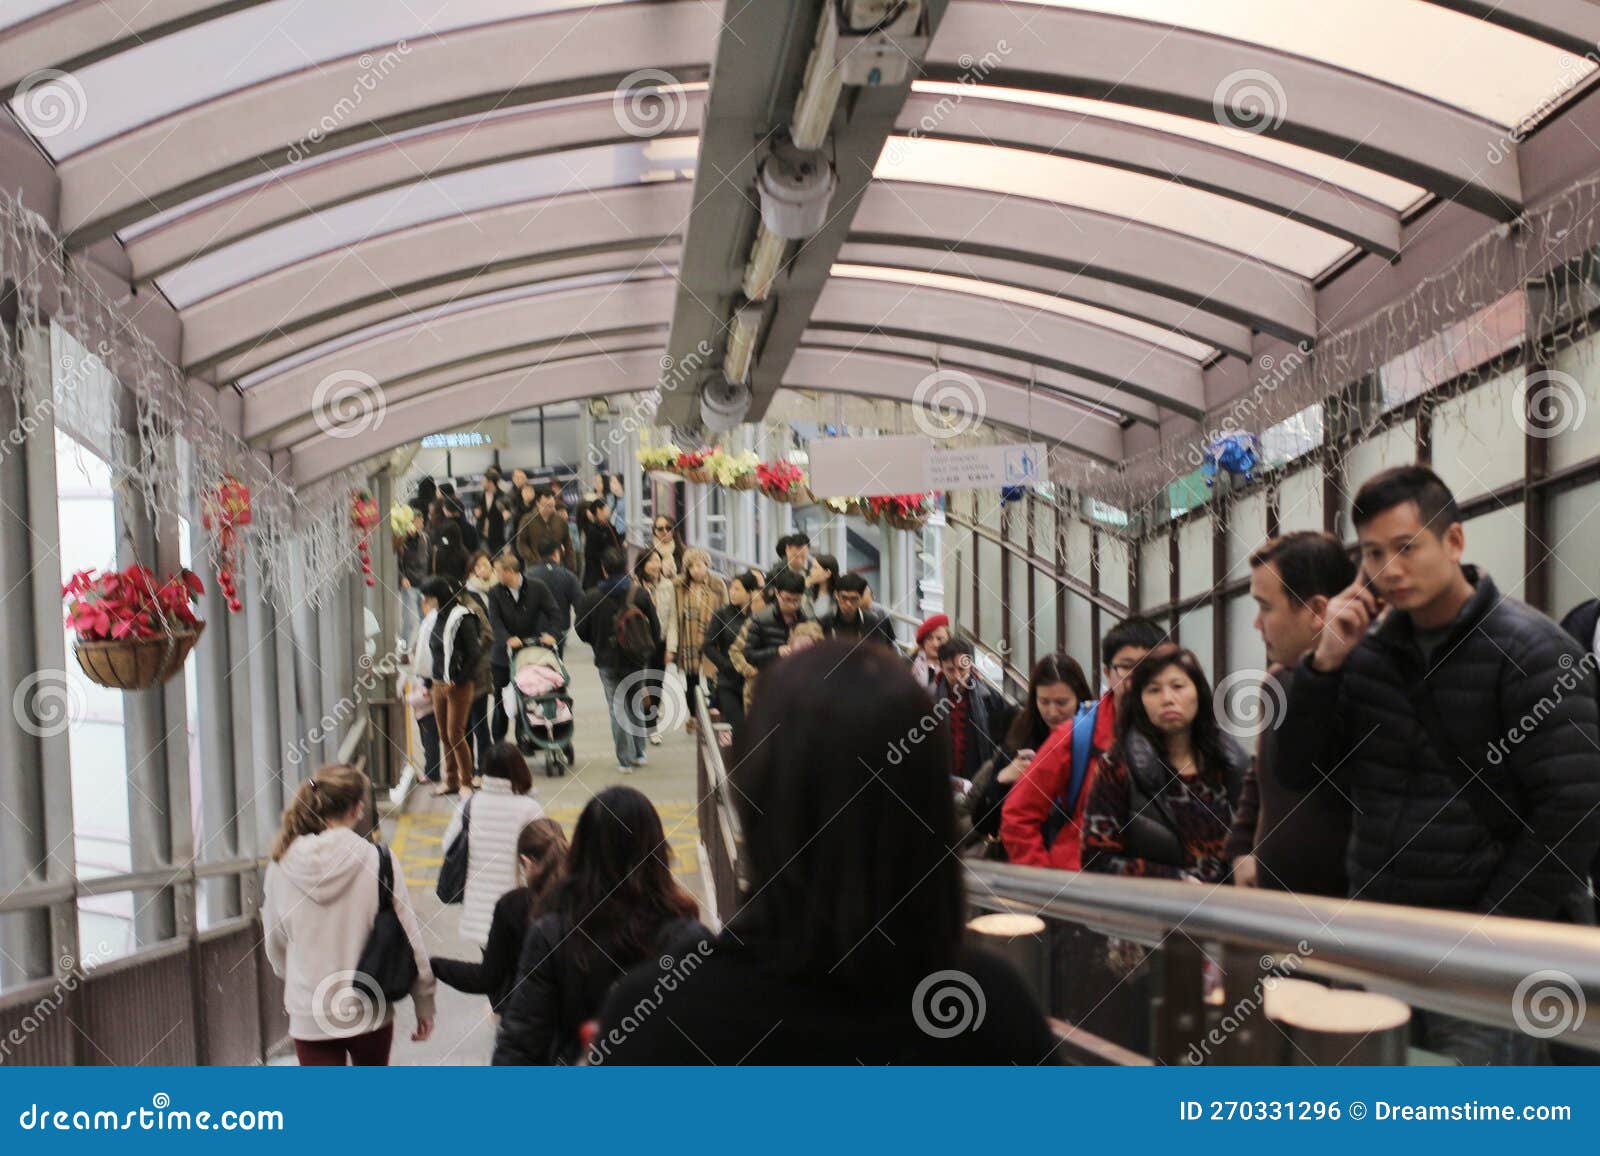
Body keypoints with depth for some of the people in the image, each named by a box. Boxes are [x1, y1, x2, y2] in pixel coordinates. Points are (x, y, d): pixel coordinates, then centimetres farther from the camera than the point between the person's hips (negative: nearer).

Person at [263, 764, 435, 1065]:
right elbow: (409, 937, -9)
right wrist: (423, 1002, 2)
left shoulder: (280, 867, -6)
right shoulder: (378, 861, -14)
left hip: (309, 1014, 1)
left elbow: (274, 944, 8)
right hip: (370, 1008, -1)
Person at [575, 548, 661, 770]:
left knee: (617, 709, 8)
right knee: (635, 705, 20)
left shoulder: (591, 598, -12)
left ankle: (625, 760, 8)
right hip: (635, 660, 1)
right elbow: (655, 630, -6)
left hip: (607, 661, -1)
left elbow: (582, 632, -4)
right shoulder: (640, 596, -10)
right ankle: (639, 753, 25)